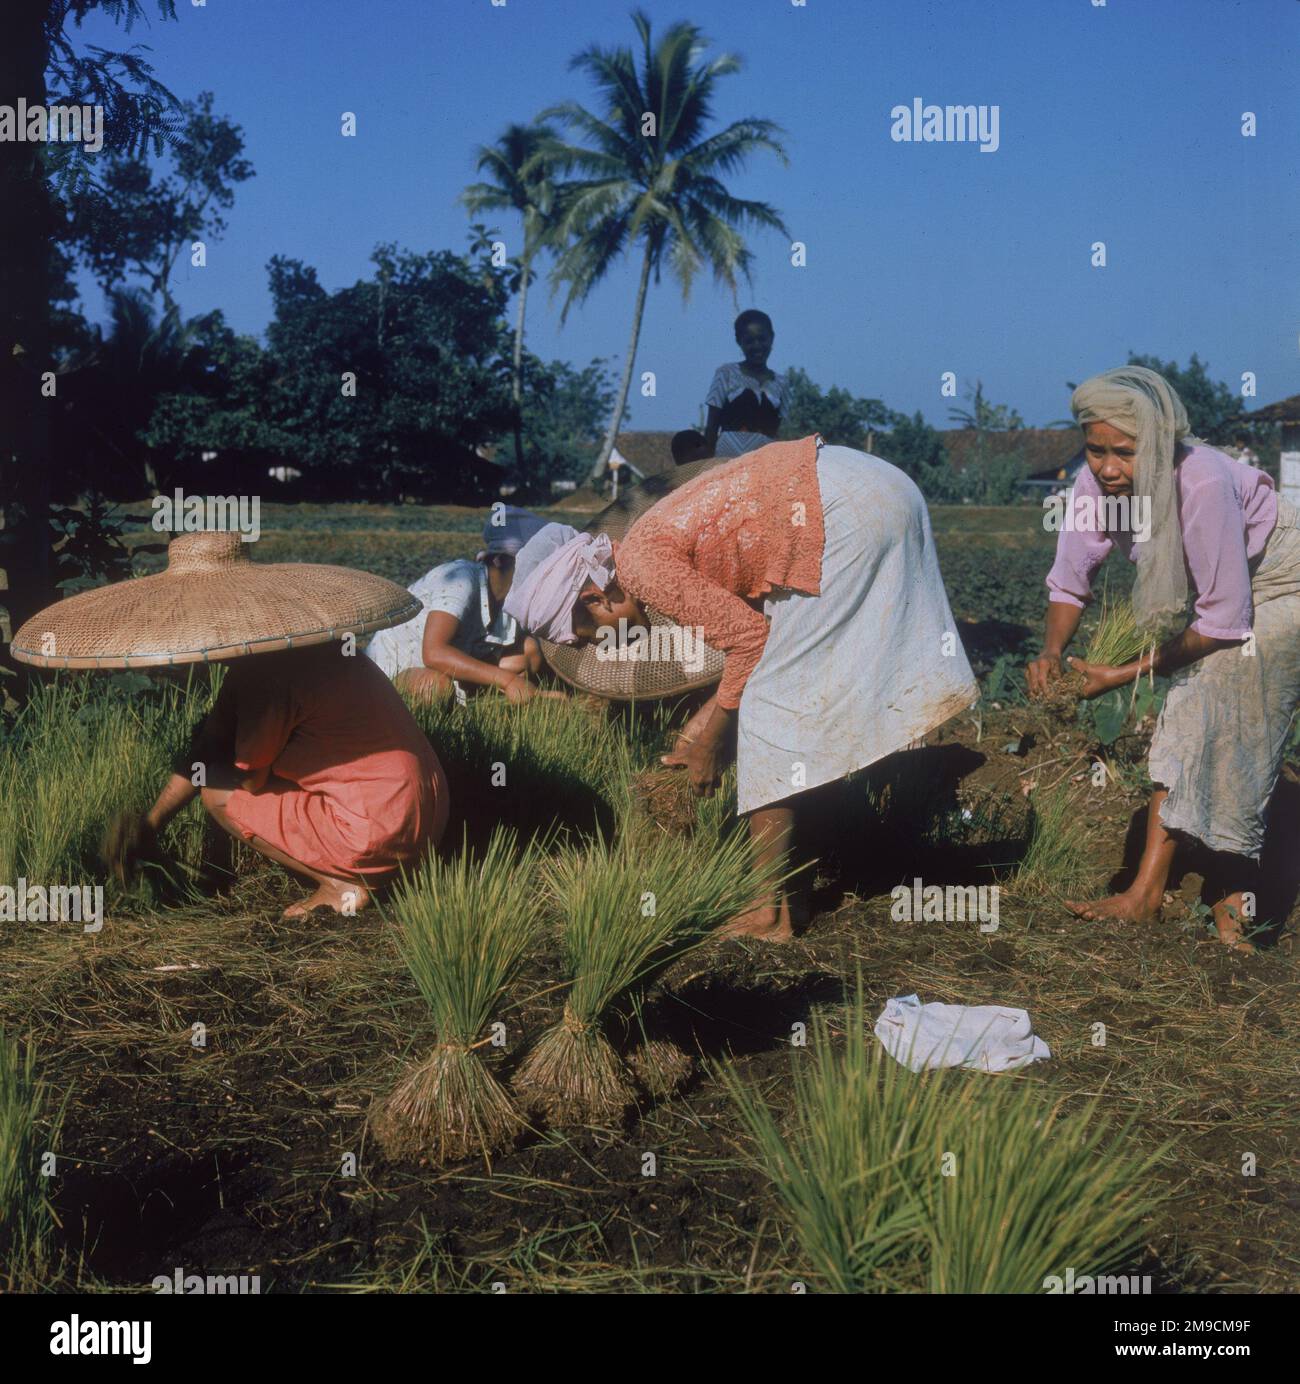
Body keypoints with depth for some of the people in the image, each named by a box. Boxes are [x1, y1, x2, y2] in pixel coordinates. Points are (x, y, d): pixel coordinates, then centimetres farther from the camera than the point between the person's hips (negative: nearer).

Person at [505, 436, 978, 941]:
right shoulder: (661, 545, 17)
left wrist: (709, 738, -1)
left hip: (848, 517, -10)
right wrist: (702, 725, 22)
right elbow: (749, 624, 21)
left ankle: (771, 909, -1)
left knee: (769, 706, -5)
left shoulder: (640, 565, -10)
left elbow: (748, 636, -12)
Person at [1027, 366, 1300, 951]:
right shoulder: (1095, 484, -19)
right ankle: (1146, 895, 1)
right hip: (1217, 594, 7)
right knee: (1183, 730, 0)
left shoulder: (1201, 482, -37)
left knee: (1236, 748, -14)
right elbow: (1068, 579, -7)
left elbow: (1225, 620, -33)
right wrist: (1052, 650, -27)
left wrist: (1128, 674, -29)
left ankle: (1236, 899, -2)